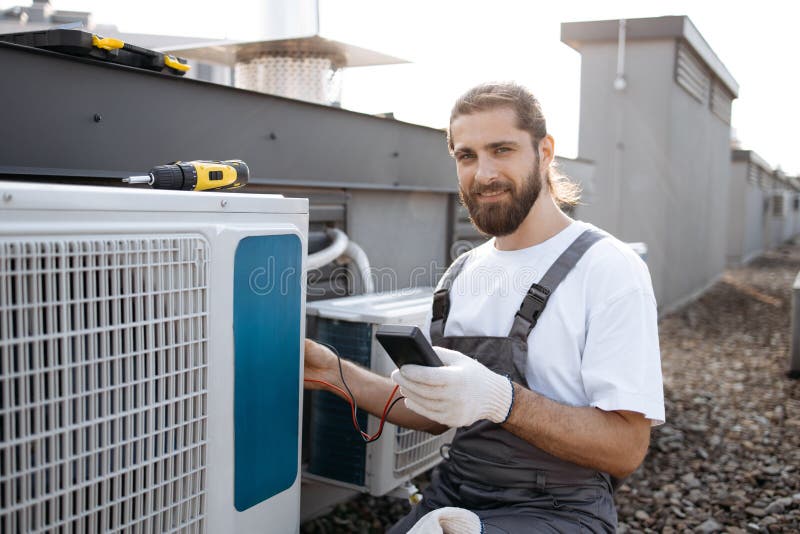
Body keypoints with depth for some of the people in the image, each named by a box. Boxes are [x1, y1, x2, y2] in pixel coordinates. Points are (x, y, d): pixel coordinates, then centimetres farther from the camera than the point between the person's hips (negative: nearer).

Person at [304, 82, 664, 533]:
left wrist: (501, 400, -28)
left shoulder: (607, 267, -10)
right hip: (453, 495, 6)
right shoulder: (464, 273, 9)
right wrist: (339, 374, 1)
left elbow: (626, 448, -15)